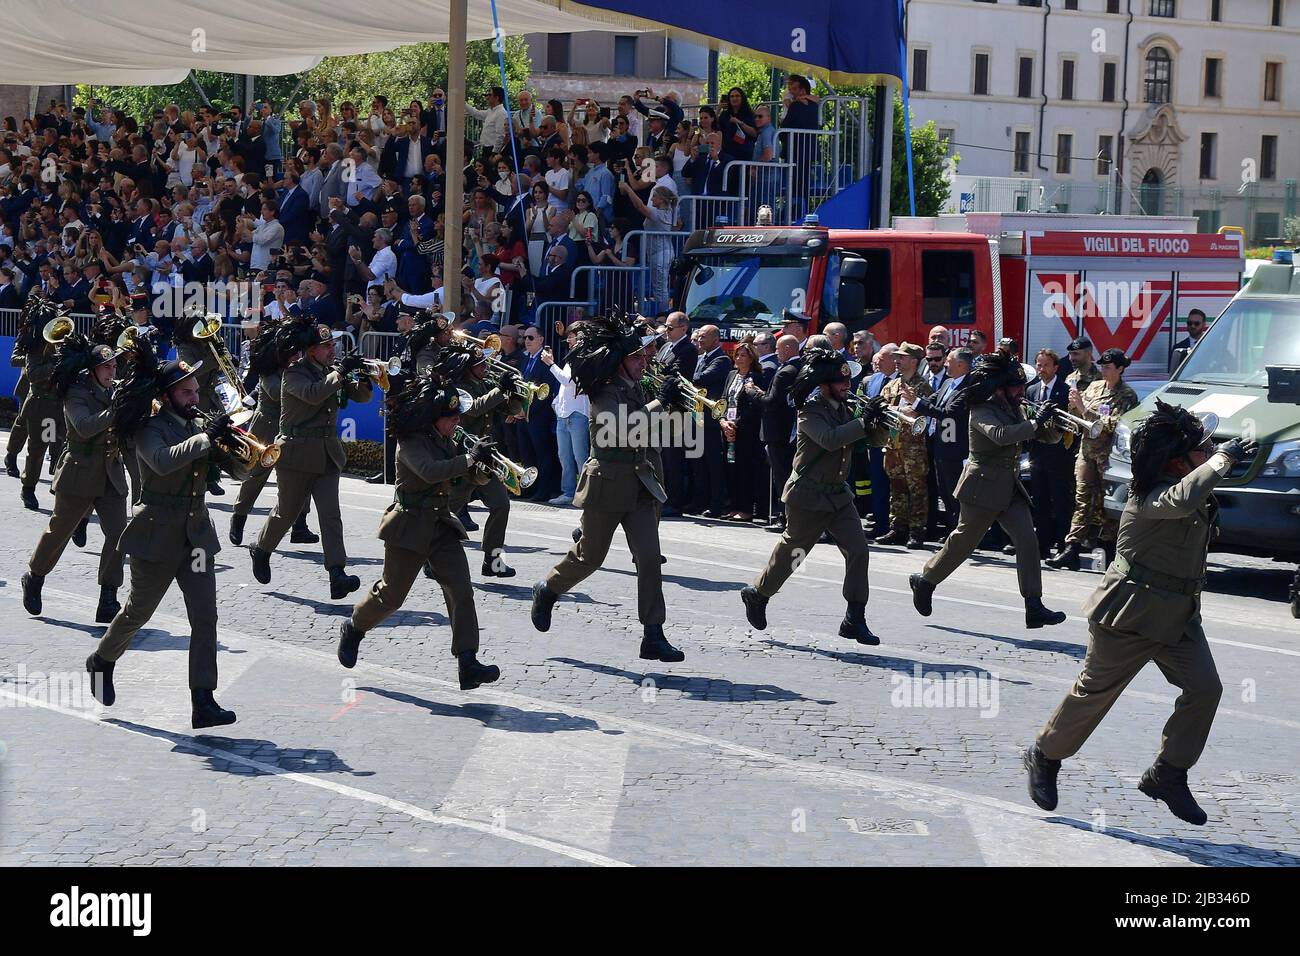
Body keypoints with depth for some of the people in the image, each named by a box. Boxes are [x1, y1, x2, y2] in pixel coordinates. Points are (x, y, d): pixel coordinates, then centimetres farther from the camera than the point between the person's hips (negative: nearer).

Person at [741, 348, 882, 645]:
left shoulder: (844, 408, 7)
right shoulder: (811, 412, -15)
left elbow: (871, 439, 12)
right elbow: (830, 439, -33)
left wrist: (878, 418, -7)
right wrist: (865, 420, -35)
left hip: (838, 494, 6)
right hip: (809, 495, -6)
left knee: (857, 550, -6)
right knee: (791, 552, 8)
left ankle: (855, 620, -1)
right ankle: (757, 594, 33)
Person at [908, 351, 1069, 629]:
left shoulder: (1013, 410, 11)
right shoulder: (982, 411, -14)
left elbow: (1047, 436, 14)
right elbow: (1001, 435, -34)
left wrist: (1055, 424, -8)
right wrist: (1035, 423, -32)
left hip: (1009, 488, 7)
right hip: (983, 487, -7)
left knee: (1027, 539, -7)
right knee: (963, 541, 4)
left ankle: (1034, 608, -10)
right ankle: (924, 581, 28)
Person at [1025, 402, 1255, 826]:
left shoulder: (1179, 480, 2)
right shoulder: (1152, 496, -26)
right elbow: (1182, 500, -50)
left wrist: (1235, 454, 9)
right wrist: (1222, 459, -39)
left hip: (1179, 615, 8)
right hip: (1130, 613, -8)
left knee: (1204, 687, -6)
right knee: (1095, 692, 6)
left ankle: (1167, 774, 7)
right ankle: (1045, 756, 29)